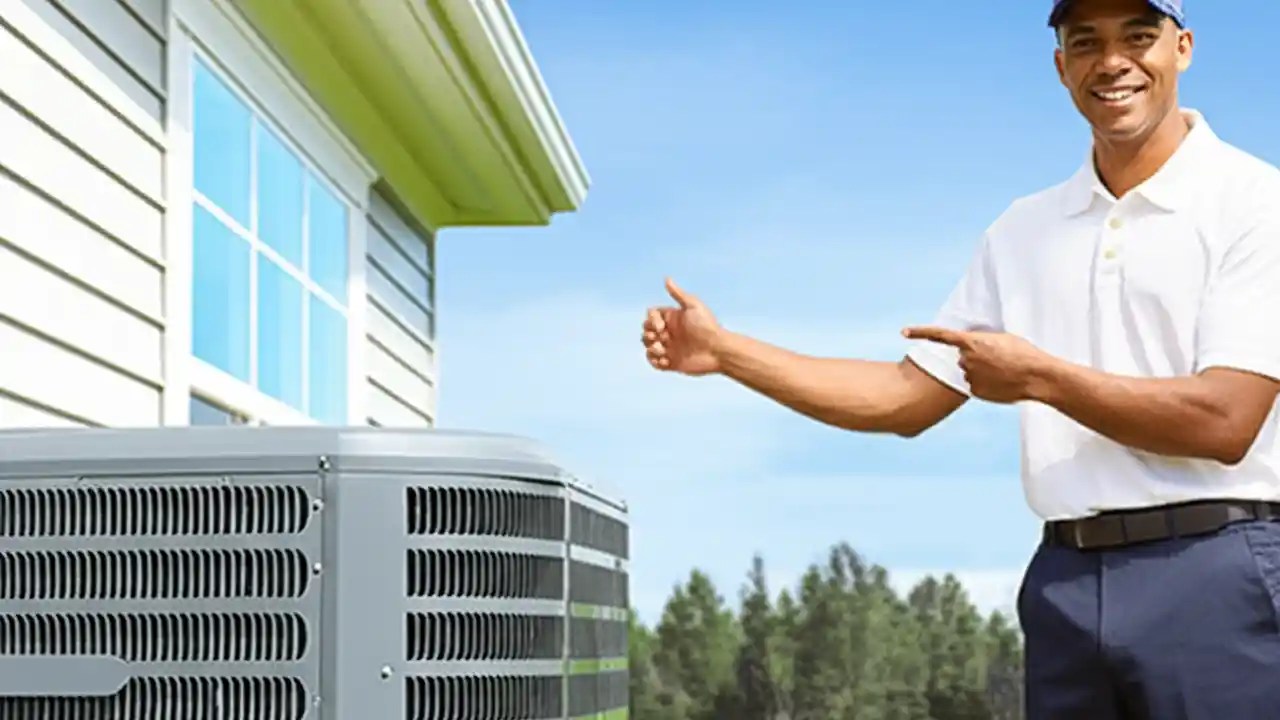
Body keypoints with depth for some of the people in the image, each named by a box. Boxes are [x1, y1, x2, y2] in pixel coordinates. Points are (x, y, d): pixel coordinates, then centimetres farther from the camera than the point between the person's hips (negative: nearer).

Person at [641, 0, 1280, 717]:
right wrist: (723, 350, 8)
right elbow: (908, 398, 13)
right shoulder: (1024, 230, 14)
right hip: (1066, 579, 5)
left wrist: (1038, 376, -8)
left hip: (1216, 575, -5)